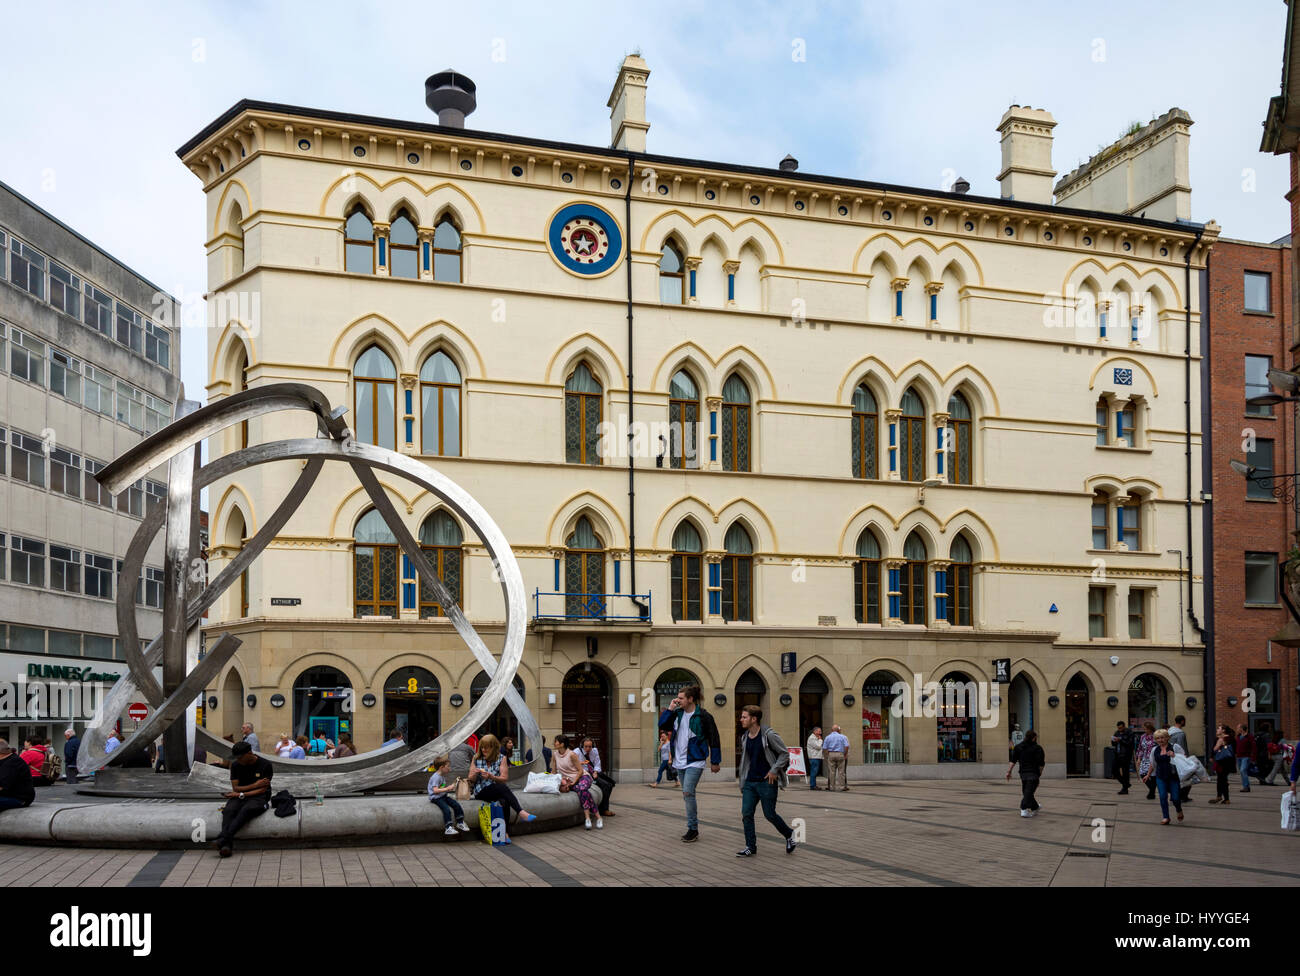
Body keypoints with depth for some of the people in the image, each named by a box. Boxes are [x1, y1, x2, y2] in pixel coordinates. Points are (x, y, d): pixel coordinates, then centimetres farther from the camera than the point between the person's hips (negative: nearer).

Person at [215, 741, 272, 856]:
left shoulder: (265, 765, -6)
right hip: (239, 796, 4)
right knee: (229, 810, -30)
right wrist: (254, 785, -8)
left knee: (246, 809, -36)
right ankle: (226, 845, -47)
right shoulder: (235, 765, 6)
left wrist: (241, 794, -14)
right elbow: (235, 788, 3)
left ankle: (222, 839, -49)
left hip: (258, 797, -4)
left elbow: (263, 790, -9)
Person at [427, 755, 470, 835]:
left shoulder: (443, 776, 13)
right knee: (447, 809, -28)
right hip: (436, 798, -9)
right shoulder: (436, 777, -19)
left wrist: (451, 786, 9)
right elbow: (435, 790, -28)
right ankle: (448, 828, -27)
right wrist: (448, 788, -29)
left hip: (443, 796, 9)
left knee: (457, 806, -1)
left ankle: (460, 823, 13)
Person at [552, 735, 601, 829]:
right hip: (569, 781, 3)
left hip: (583, 776, -3)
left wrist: (573, 782, -17)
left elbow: (580, 771, -8)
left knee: (582, 787, -37)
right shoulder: (554, 754, 3)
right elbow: (553, 772, 9)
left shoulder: (572, 754, -11)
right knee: (580, 790, -32)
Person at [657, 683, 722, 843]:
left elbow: (714, 739, -5)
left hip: (695, 761, -7)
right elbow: (662, 726, 6)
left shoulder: (703, 716, -9)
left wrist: (715, 762, -2)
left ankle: (693, 829, -10)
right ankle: (693, 828, 22)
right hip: (680, 761, 7)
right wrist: (670, 709, -3)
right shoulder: (678, 714, 8)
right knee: (687, 795, 12)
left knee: (688, 792, -18)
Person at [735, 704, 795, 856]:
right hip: (750, 782, 6)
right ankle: (751, 847, 7)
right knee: (746, 814, -2)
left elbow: (784, 753, -7)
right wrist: (743, 781, 17)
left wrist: (774, 770, -13)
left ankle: (789, 835, 25)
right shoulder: (744, 737, 8)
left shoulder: (768, 735, -12)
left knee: (770, 814, 0)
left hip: (767, 782, -6)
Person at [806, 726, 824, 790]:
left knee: (814, 772, 11)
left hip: (817, 757, 10)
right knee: (814, 772, -10)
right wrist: (820, 740, -6)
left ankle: (814, 785, 14)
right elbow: (818, 747, -17)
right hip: (814, 757, -10)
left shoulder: (815, 738, 20)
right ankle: (812, 786, -9)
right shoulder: (812, 738, -12)